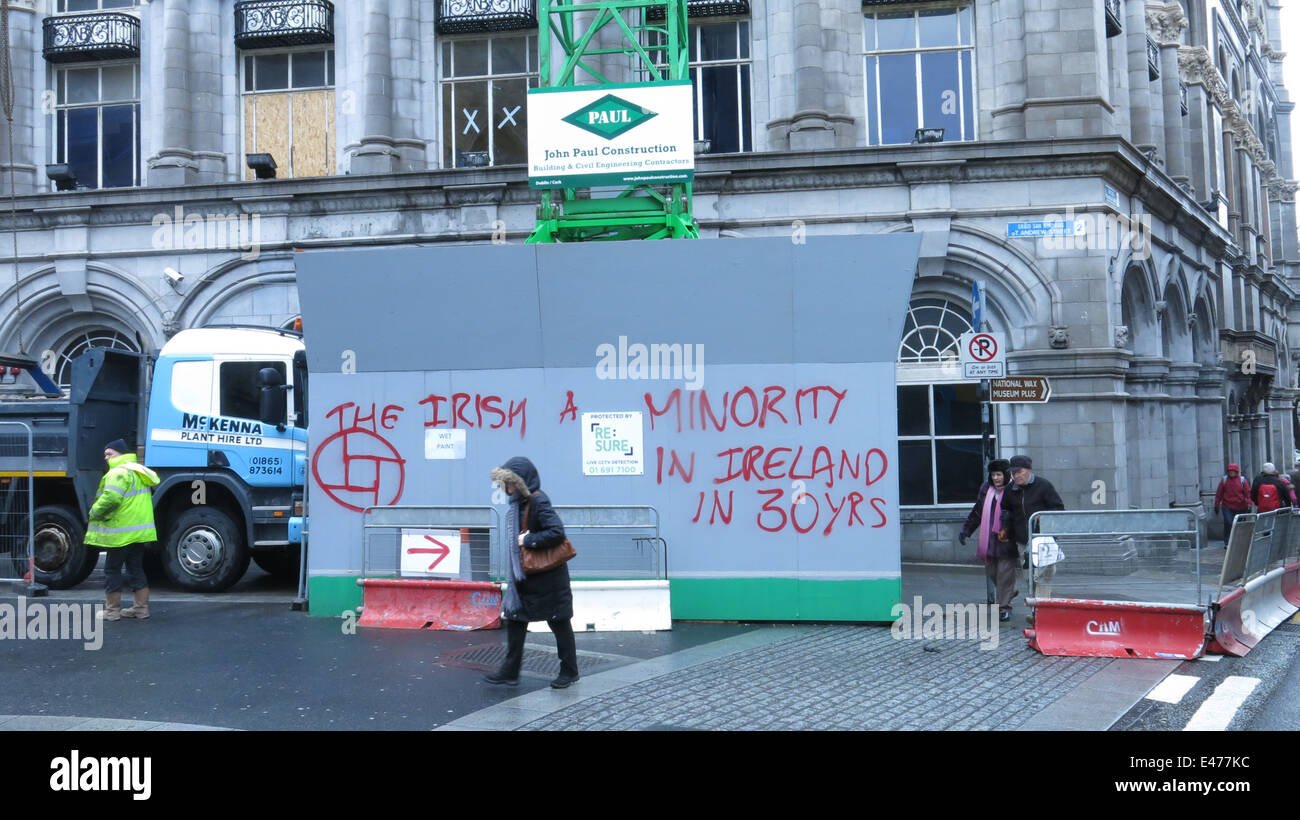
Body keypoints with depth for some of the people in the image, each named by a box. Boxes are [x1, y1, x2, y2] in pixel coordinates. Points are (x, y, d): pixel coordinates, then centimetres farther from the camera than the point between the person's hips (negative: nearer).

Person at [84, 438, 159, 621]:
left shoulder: (119, 472, -15)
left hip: (122, 534, -9)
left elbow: (110, 499, -26)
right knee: (136, 569, 14)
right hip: (140, 531, 9)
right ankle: (142, 608, 15)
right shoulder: (139, 471, 17)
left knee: (112, 569, 2)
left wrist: (94, 513, -9)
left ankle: (112, 610, 7)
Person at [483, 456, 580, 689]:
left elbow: (557, 532, -28)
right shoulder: (518, 502, 8)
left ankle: (569, 672, 18)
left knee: (559, 622, 5)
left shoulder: (539, 502, -19)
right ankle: (509, 672, 13)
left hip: (547, 577, -9)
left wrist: (528, 541, -22)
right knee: (514, 619, 7)